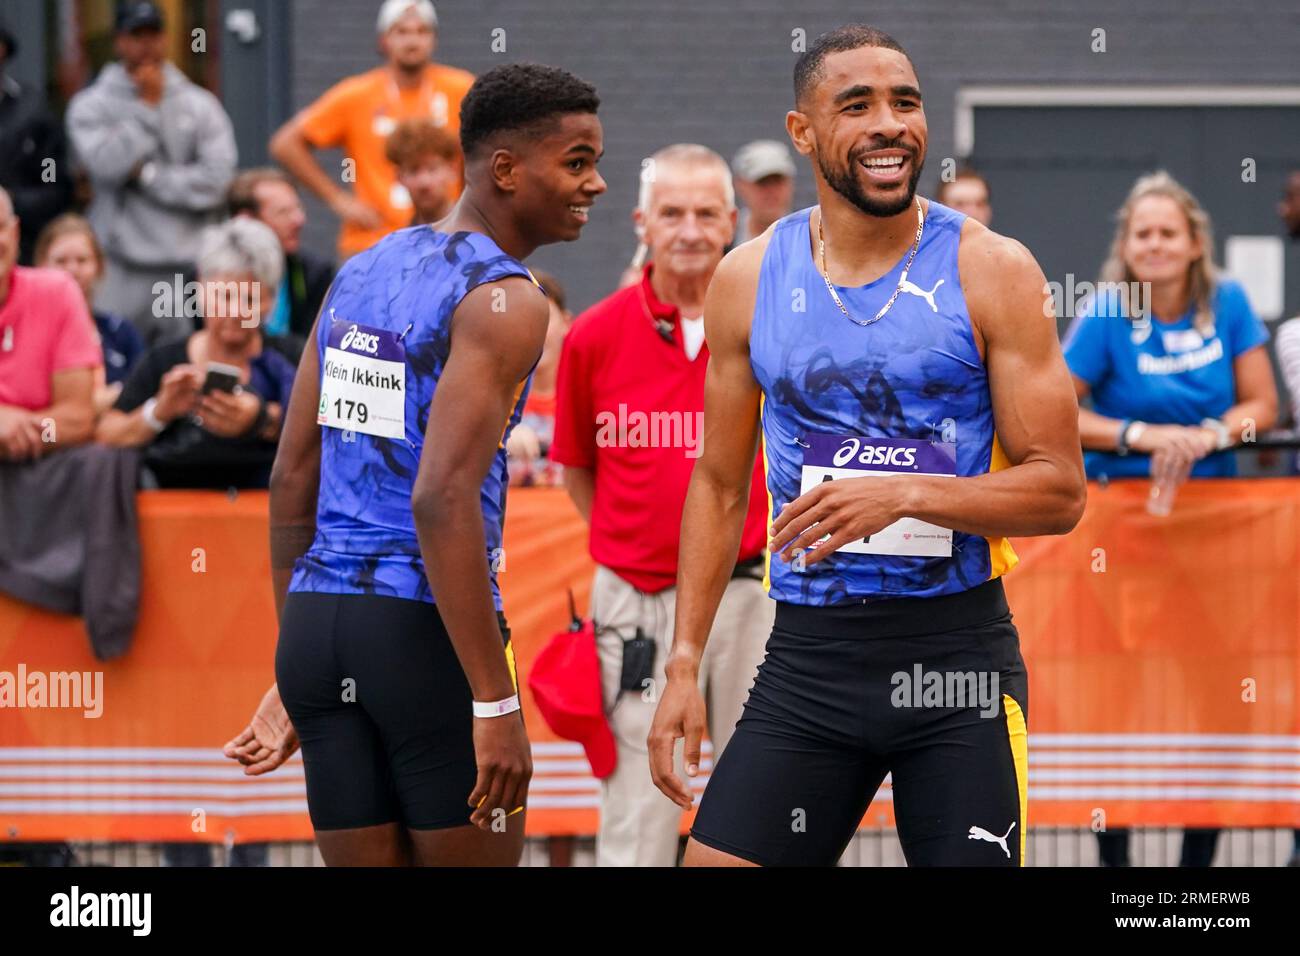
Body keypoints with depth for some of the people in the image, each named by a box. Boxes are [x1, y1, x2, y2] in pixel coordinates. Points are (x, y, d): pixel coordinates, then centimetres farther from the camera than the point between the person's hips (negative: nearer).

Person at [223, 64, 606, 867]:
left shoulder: (364, 272, 14)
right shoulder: (502, 300, -11)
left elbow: (292, 482, 16)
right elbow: (443, 500, -22)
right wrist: (496, 703, -21)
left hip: (316, 623, 7)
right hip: (426, 633, -7)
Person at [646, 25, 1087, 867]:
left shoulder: (991, 272, -4)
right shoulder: (749, 280, 4)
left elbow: (1060, 491, -7)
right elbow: (719, 487, 12)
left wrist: (905, 493, -21)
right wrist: (685, 664, 5)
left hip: (958, 658, -2)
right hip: (808, 650, 2)